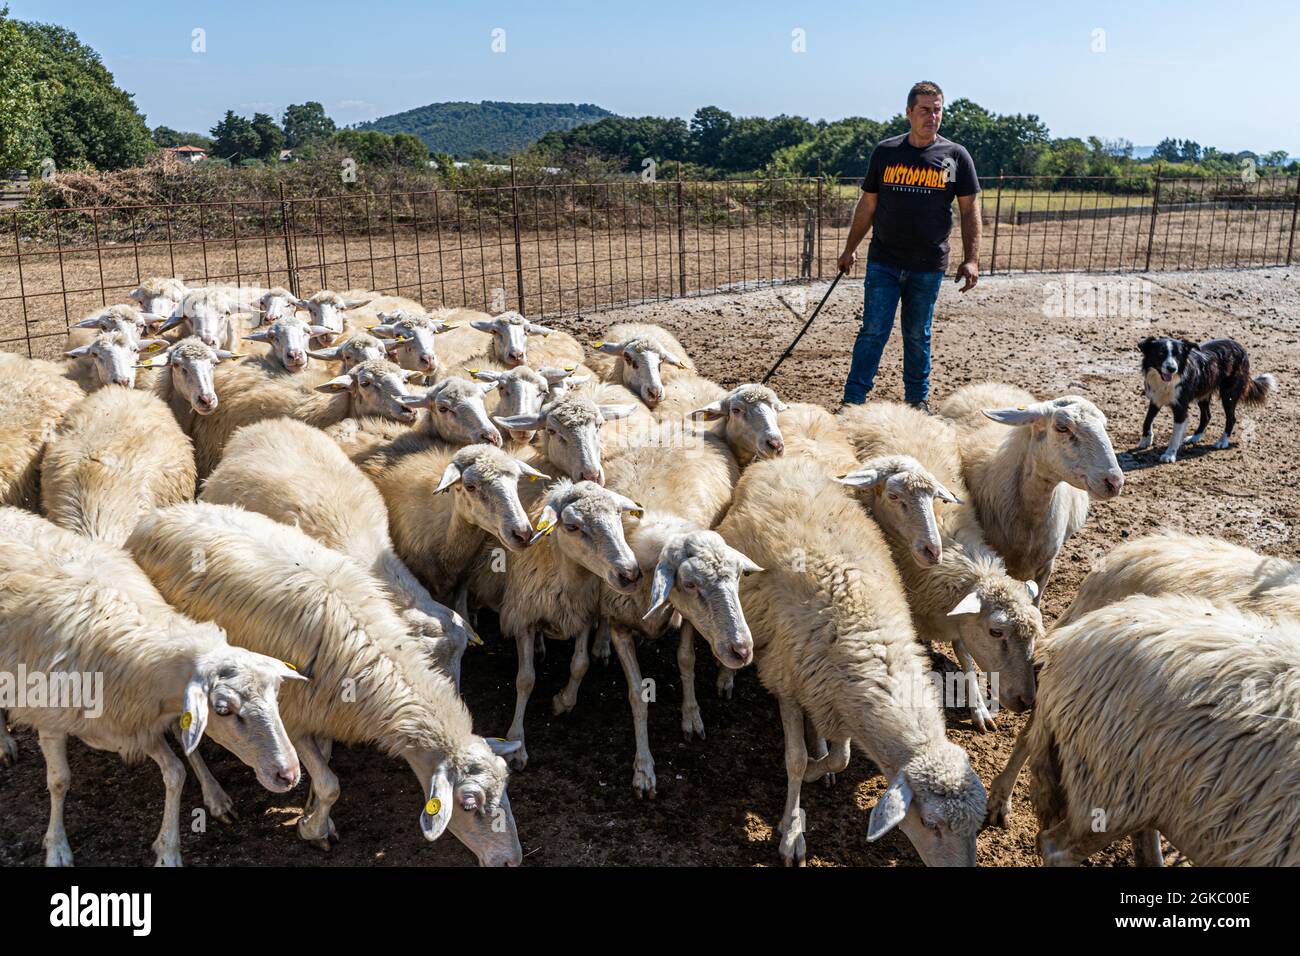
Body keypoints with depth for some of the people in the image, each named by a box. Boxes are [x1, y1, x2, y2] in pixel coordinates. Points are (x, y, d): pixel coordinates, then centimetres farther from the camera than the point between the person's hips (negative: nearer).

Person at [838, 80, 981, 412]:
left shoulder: (956, 155, 3)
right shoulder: (885, 151, 4)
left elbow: (970, 210, 3)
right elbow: (867, 204, 11)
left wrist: (971, 259, -5)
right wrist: (850, 248, 10)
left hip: (928, 266, 0)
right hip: (883, 262, 0)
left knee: (918, 336, 10)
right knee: (873, 331, -4)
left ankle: (918, 400, 23)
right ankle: (852, 401, -1)